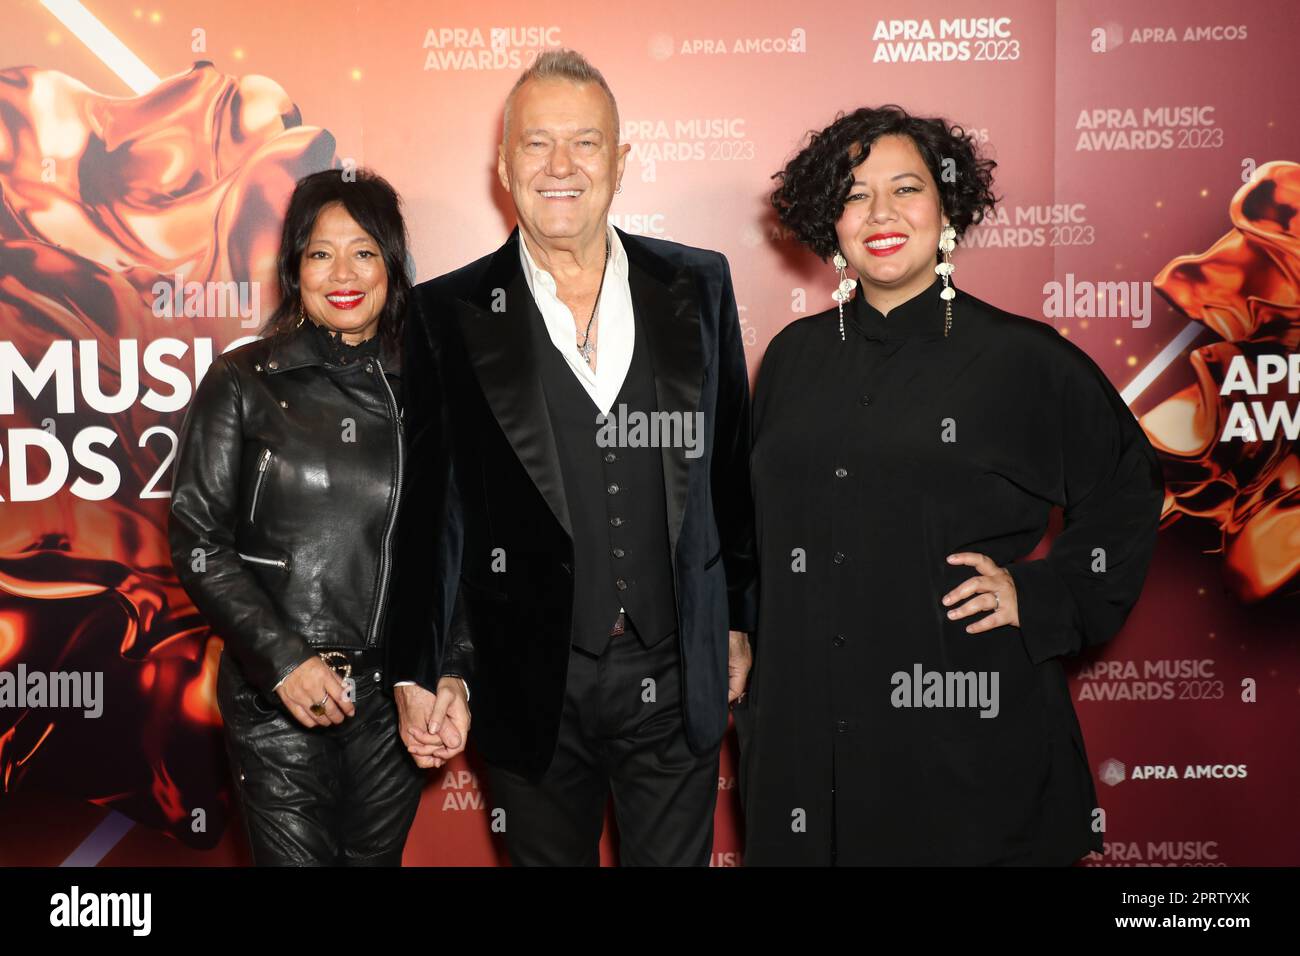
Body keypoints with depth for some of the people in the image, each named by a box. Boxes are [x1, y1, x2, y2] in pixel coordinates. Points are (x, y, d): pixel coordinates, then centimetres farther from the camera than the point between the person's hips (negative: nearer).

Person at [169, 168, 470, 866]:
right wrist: (282, 660, -12)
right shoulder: (244, 383, -1)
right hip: (276, 701, -2)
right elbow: (196, 540, -4)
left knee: (377, 856, 14)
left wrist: (450, 674, -2)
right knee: (296, 858, 1)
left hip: (396, 700, 2)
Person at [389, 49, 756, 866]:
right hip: (532, 689, -1)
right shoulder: (450, 313, -3)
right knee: (546, 856, 16)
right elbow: (430, 507, -2)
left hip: (676, 677, 1)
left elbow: (731, 466, 7)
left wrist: (740, 621, 8)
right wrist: (422, 676, -2)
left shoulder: (697, 285, 1)